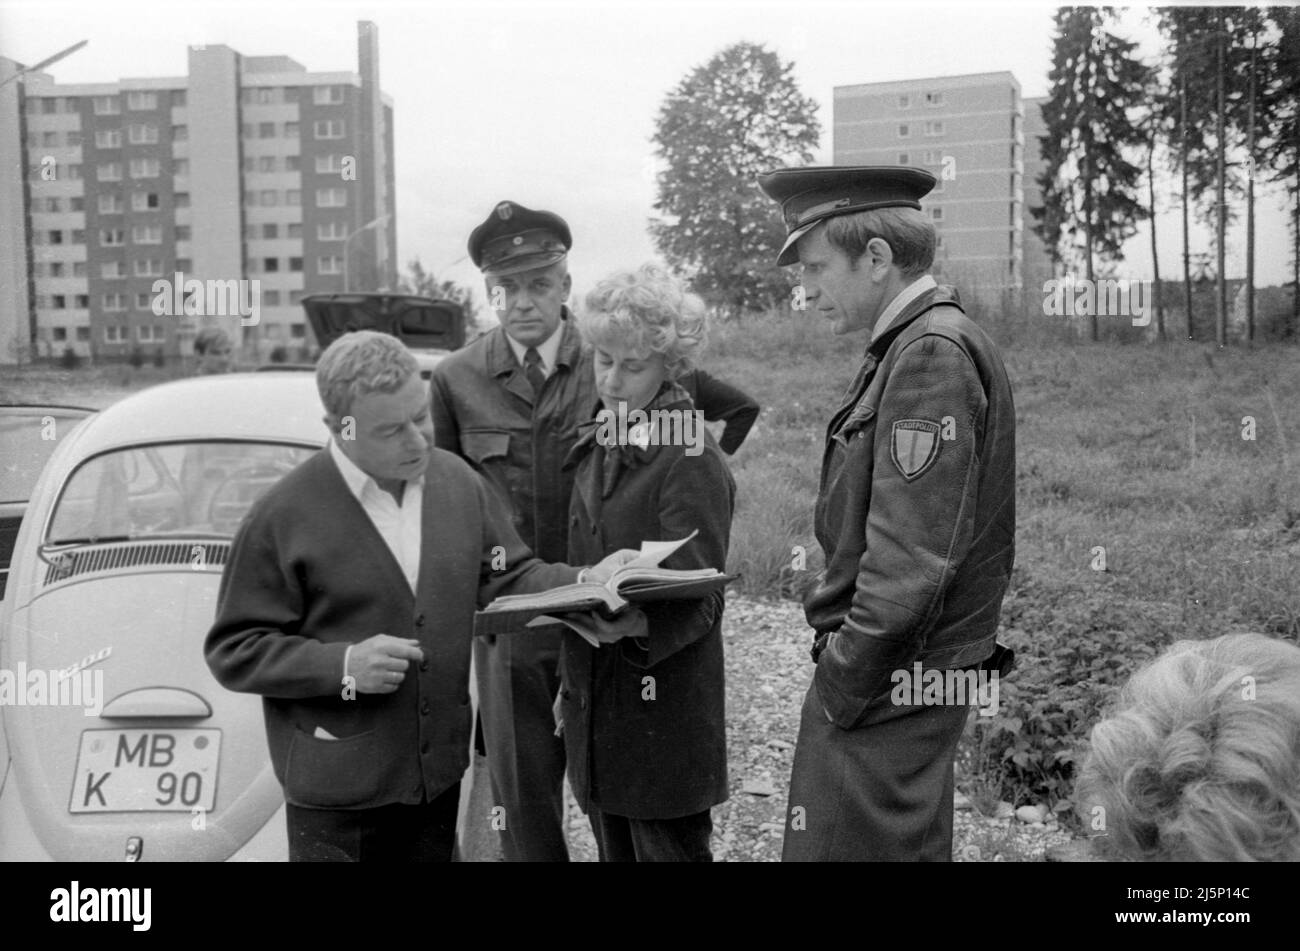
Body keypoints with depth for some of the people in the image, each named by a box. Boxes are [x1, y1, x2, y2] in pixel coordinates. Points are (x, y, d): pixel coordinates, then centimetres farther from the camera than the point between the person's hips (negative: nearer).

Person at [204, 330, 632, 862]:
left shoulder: (459, 481, 0)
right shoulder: (282, 516, -14)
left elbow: (505, 579, 7)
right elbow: (232, 651, -10)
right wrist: (343, 666, -23)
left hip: (440, 771, 5)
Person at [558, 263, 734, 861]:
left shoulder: (692, 459, -14)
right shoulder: (598, 447, 10)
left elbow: (697, 600, -16)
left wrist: (633, 624, -34)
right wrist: (569, 681, 16)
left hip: (664, 712, -7)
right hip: (594, 699, 7)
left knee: (667, 848, 3)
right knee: (613, 850, 16)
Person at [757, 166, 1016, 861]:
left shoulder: (933, 352, -18)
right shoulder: (910, 344, 12)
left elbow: (912, 560, -24)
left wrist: (841, 688, -17)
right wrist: (838, 644, 14)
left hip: (888, 686, -10)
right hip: (910, 677, 10)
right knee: (911, 844, 20)